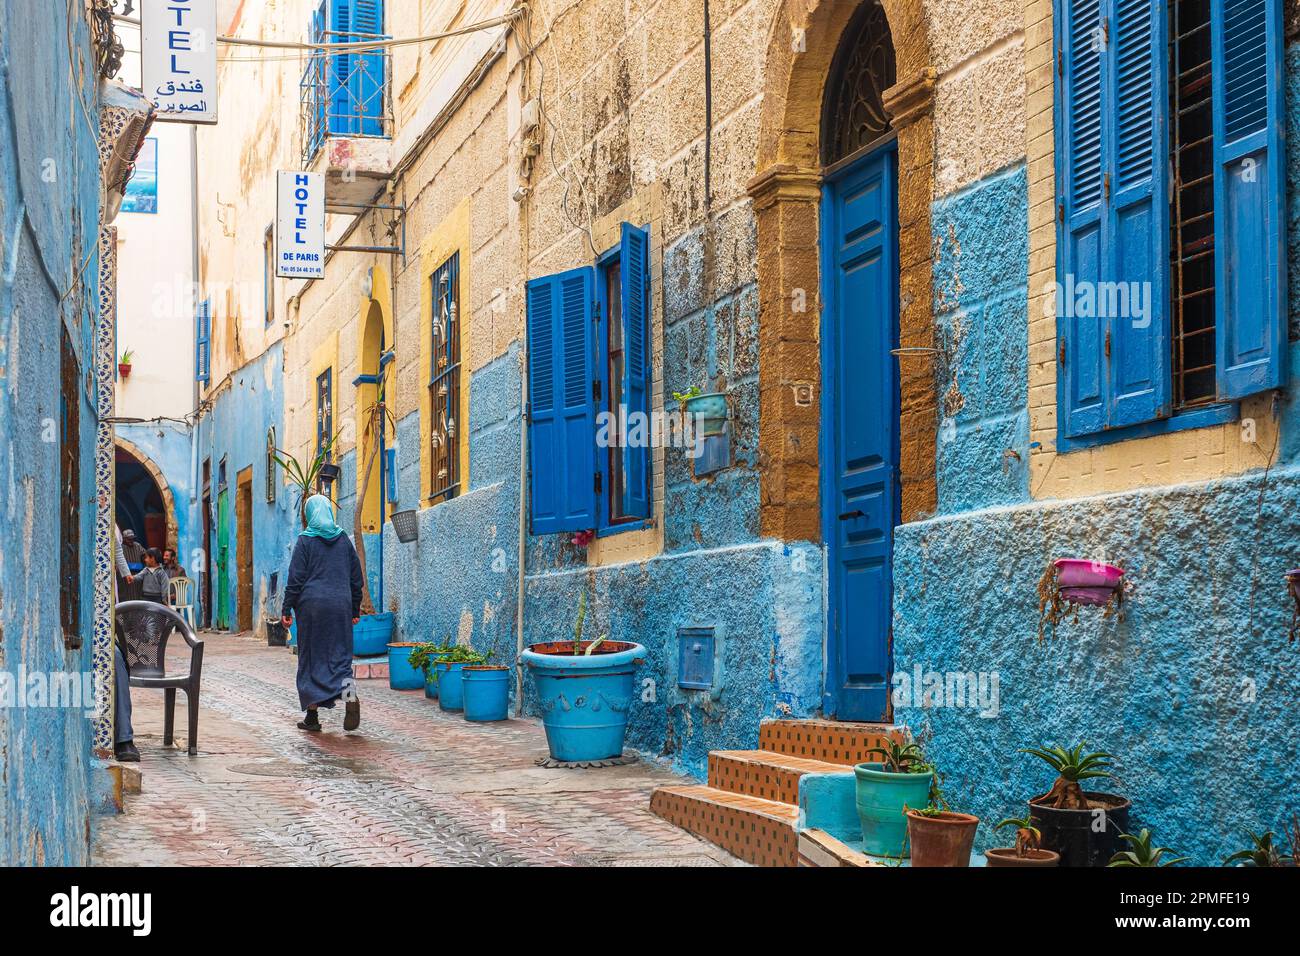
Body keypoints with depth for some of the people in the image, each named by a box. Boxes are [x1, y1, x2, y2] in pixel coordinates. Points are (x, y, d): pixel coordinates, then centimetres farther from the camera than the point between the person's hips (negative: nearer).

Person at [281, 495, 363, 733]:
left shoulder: (305, 540, -3)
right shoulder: (343, 539, 9)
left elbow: (296, 578, -7)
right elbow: (356, 577, 12)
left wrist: (287, 609, -2)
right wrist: (355, 609, 19)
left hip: (312, 605, -3)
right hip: (340, 605, 3)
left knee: (312, 659, 5)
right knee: (340, 655, 5)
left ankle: (312, 716, 8)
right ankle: (350, 697, -23)